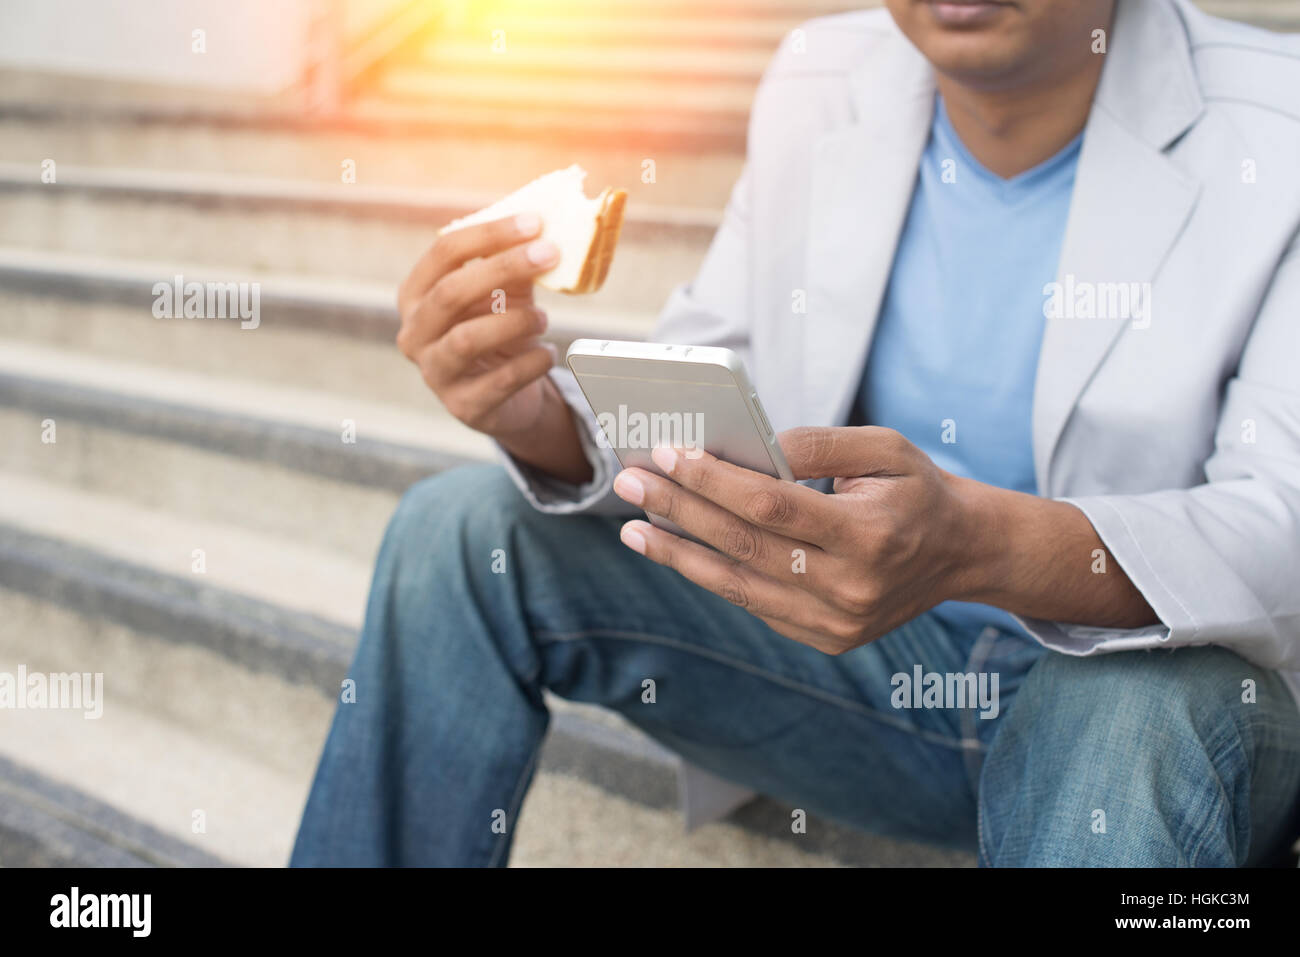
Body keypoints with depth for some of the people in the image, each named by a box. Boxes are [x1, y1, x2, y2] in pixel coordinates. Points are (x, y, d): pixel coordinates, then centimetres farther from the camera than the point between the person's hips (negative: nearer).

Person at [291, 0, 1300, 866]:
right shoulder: (820, 85, -3)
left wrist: (979, 547, -44)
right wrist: (543, 422, -24)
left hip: (1174, 697, -3)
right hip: (869, 648, 4)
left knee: (1137, 706, -39)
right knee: (467, 525, -9)